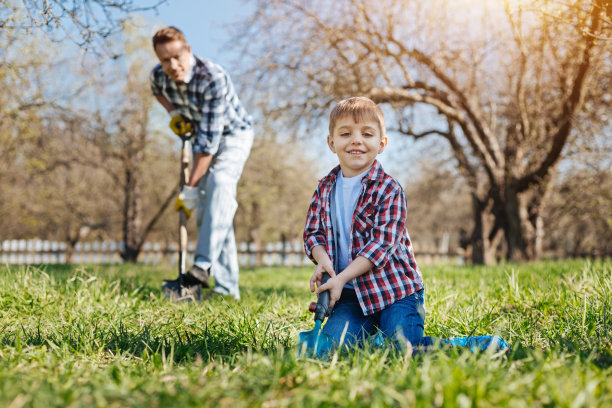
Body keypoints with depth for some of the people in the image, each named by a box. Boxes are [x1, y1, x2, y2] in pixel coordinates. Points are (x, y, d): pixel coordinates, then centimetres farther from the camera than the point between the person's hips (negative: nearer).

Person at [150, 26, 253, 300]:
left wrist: (190, 188, -36)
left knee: (219, 181, -34)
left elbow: (210, 140, -36)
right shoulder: (159, 75, -14)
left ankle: (203, 266, -44)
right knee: (206, 210, -2)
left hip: (232, 134, -6)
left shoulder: (213, 79, -34)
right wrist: (173, 112, -7)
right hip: (200, 136, 6)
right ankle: (227, 286, -1)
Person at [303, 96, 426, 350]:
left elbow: (382, 242, -16)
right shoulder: (325, 188, 7)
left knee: (400, 347, -18)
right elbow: (312, 232, 10)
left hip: (394, 289, -4)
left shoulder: (388, 189, -10)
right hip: (351, 293, 4)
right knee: (331, 342, -14)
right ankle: (369, 327, 14)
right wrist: (322, 259, -14)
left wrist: (341, 279, -21)